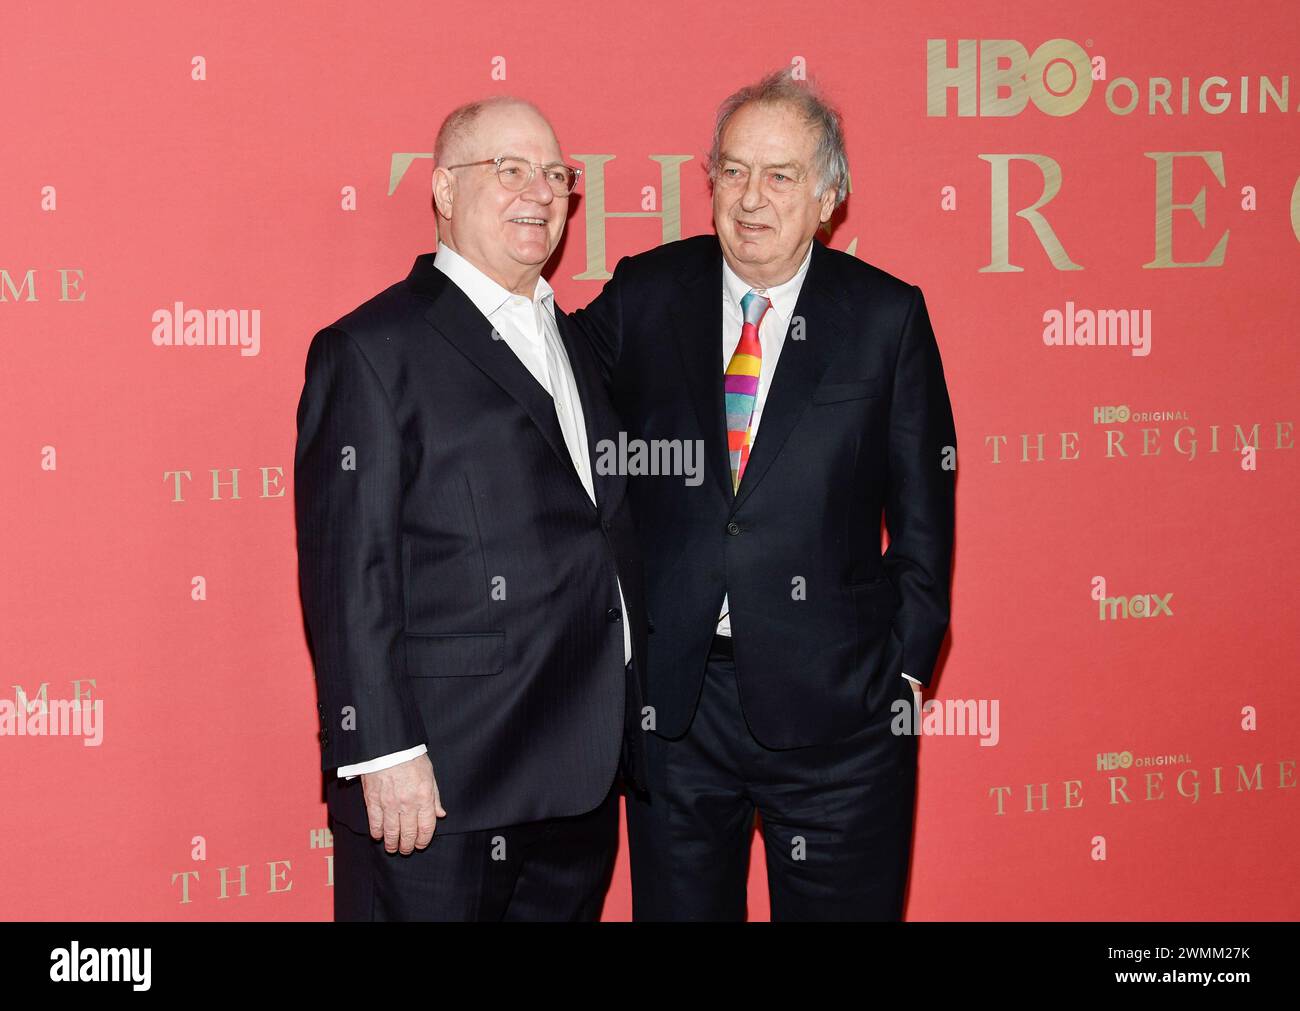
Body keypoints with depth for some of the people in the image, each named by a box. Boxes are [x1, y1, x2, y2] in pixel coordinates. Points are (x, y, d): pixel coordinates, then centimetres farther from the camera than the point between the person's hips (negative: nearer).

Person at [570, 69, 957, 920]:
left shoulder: (887, 316, -1)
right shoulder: (645, 294, 2)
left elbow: (922, 513, 3)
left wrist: (906, 668, -1)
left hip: (833, 707, -1)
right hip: (671, 697, 2)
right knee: (676, 906, 14)